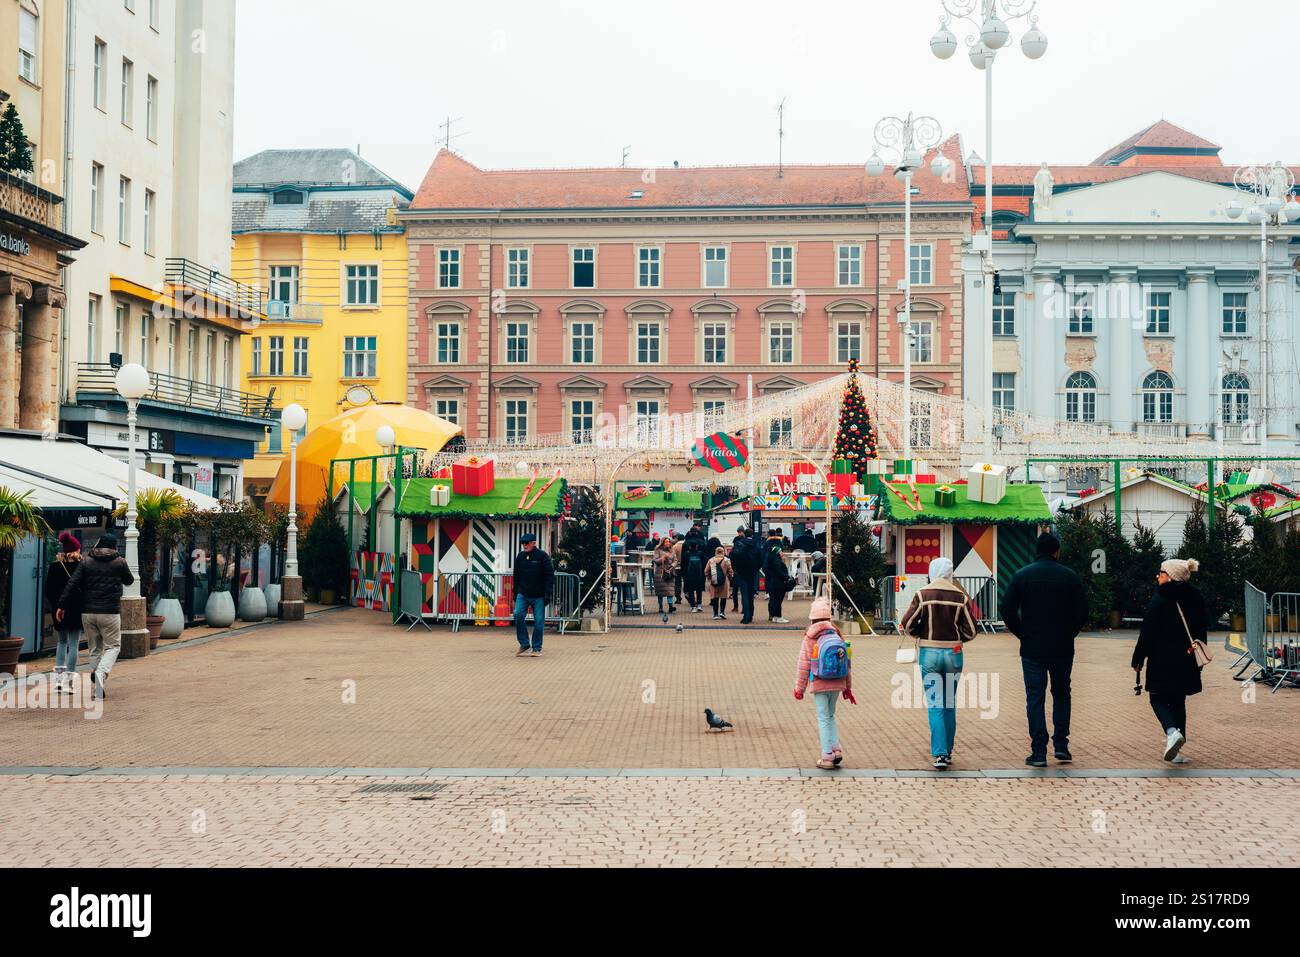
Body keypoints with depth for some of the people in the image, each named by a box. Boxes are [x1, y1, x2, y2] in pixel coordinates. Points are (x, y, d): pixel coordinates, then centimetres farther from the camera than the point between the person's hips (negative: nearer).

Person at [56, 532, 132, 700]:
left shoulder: (86, 563, 4)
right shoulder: (119, 563, -1)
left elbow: (72, 585, -2)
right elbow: (129, 580, 15)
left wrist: (62, 606, 2)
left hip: (88, 612, 3)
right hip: (110, 612, -3)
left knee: (94, 648, 14)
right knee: (113, 646, 6)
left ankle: (98, 686, 12)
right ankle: (101, 673, -22)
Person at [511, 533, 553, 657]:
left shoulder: (542, 556, -5)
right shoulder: (520, 557, 9)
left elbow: (550, 576, -6)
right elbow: (516, 577, 18)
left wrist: (548, 594, -12)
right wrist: (515, 594, 14)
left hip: (539, 596, -3)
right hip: (523, 594, 3)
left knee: (539, 621, -1)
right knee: (518, 616, -14)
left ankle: (537, 649, 11)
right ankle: (524, 644, 0)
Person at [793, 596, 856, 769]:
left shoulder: (809, 639, -8)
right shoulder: (838, 636, 4)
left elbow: (804, 666, -6)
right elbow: (848, 664, 9)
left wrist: (799, 689, 5)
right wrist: (848, 688, 18)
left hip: (820, 685, -4)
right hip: (837, 684, 4)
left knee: (823, 718, 3)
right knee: (830, 716, 20)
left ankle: (827, 756, 2)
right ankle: (836, 749, 10)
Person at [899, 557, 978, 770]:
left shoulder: (923, 595, -6)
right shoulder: (960, 596, -1)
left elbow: (907, 625, -8)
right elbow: (970, 631, -1)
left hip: (929, 653, -2)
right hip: (954, 653, 2)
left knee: (935, 705, 1)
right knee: (950, 704, 14)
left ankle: (940, 754, -8)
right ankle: (947, 752, 21)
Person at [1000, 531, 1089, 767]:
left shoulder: (1022, 575, -2)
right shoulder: (1070, 577, -2)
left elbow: (1007, 611, -7)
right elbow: (1082, 613, -4)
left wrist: (1023, 635, 4)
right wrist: (1067, 634, 9)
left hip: (1032, 650, -1)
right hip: (1062, 649, 1)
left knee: (1035, 698, 4)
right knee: (1061, 694, 18)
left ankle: (1039, 752, 2)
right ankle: (1061, 745, 12)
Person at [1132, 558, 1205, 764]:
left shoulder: (1160, 599, -12)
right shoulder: (1195, 599, 7)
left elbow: (1148, 633, -13)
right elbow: (1201, 631, 14)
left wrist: (1138, 659, -6)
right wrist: (1199, 659, 23)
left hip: (1162, 661, -6)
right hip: (1187, 661, 6)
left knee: (1158, 699, 6)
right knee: (1178, 701, 14)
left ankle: (1172, 732, -21)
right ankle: (1176, 751, 15)